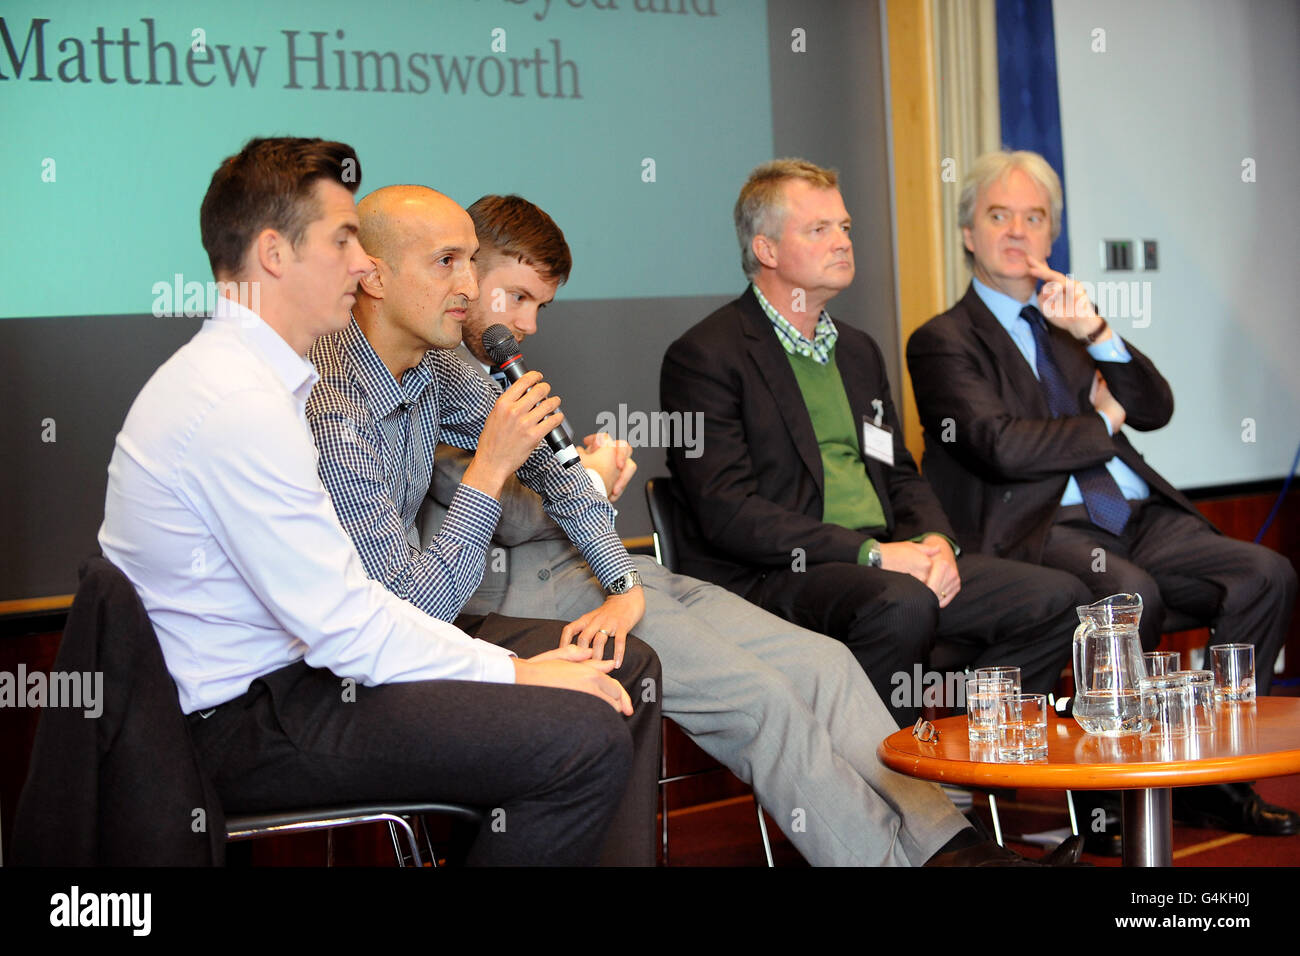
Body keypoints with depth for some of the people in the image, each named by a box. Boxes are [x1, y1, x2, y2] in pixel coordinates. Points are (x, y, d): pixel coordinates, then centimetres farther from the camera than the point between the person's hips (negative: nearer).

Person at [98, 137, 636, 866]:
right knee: (587, 739, -20)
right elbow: (343, 627, -21)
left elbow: (331, 589, 12)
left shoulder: (245, 376, 13)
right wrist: (517, 673, -11)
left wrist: (507, 664, 5)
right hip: (242, 724, -11)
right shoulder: (239, 404, -20)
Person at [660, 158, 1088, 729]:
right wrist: (873, 553, -18)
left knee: (1057, 598, -9)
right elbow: (726, 512, -14)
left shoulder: (857, 351, 23)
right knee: (900, 604, -37)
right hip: (771, 578, -8)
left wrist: (934, 541, -1)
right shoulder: (703, 357, -4)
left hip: (891, 565, 8)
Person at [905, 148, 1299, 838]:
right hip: (1037, 526, -6)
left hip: (1137, 516, 7)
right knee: (1132, 594, -35)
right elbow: (1003, 449, -13)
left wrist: (1096, 333, -4)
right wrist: (1104, 424, 1)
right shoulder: (943, 341, 3)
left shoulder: (1067, 322, 23)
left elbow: (1155, 411, 11)